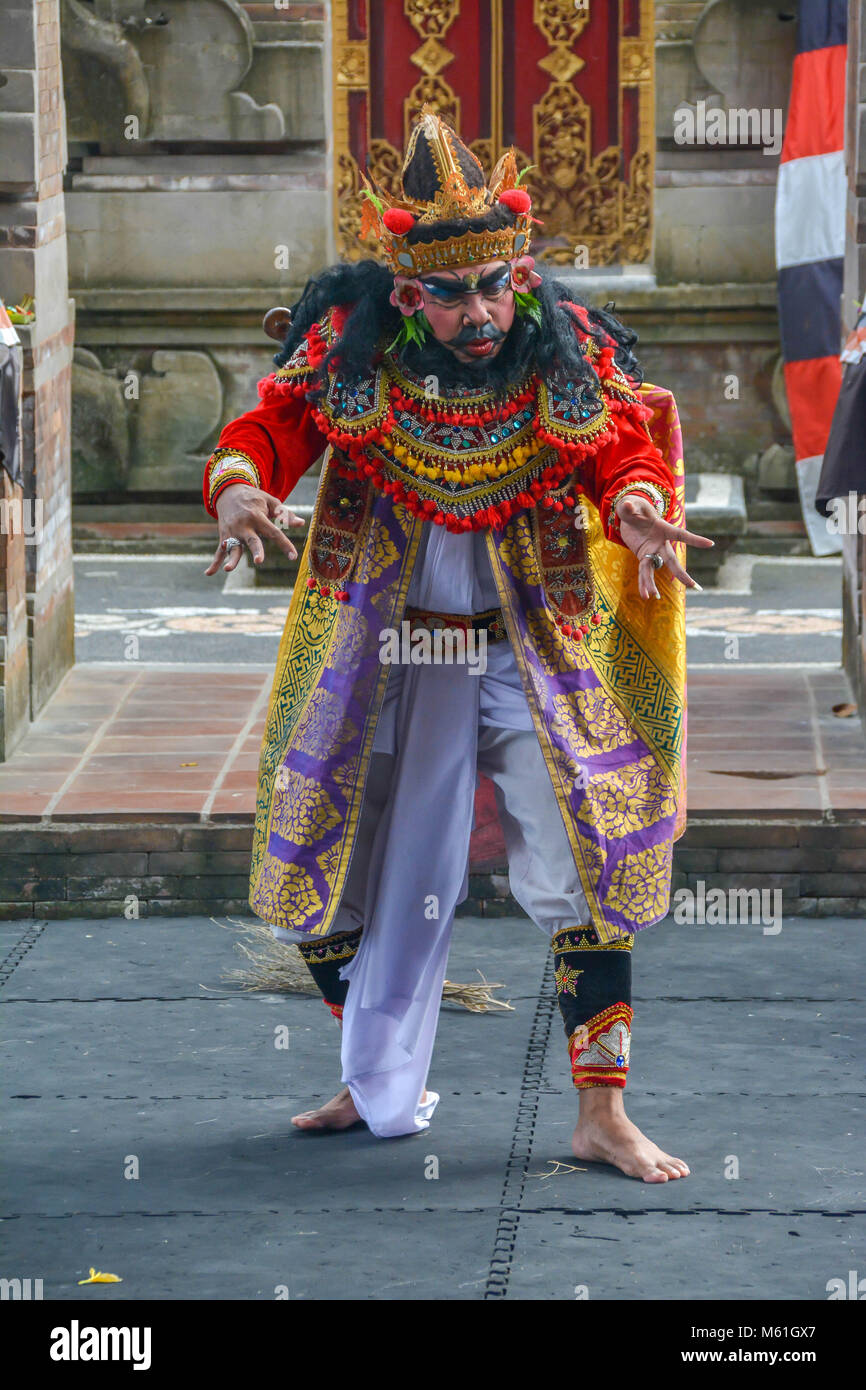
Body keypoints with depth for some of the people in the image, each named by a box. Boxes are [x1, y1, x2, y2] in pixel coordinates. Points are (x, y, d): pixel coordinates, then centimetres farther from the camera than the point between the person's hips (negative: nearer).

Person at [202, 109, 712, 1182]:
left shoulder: (572, 350, -7)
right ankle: (376, 1086, 31)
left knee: (591, 857, -11)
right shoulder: (348, 344, -9)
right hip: (383, 656, 1)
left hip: (534, 652, -1)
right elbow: (271, 422, -4)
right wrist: (240, 486, -27)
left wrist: (638, 510, -24)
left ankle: (601, 1113, -2)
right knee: (340, 872, 9)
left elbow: (625, 452, -2)